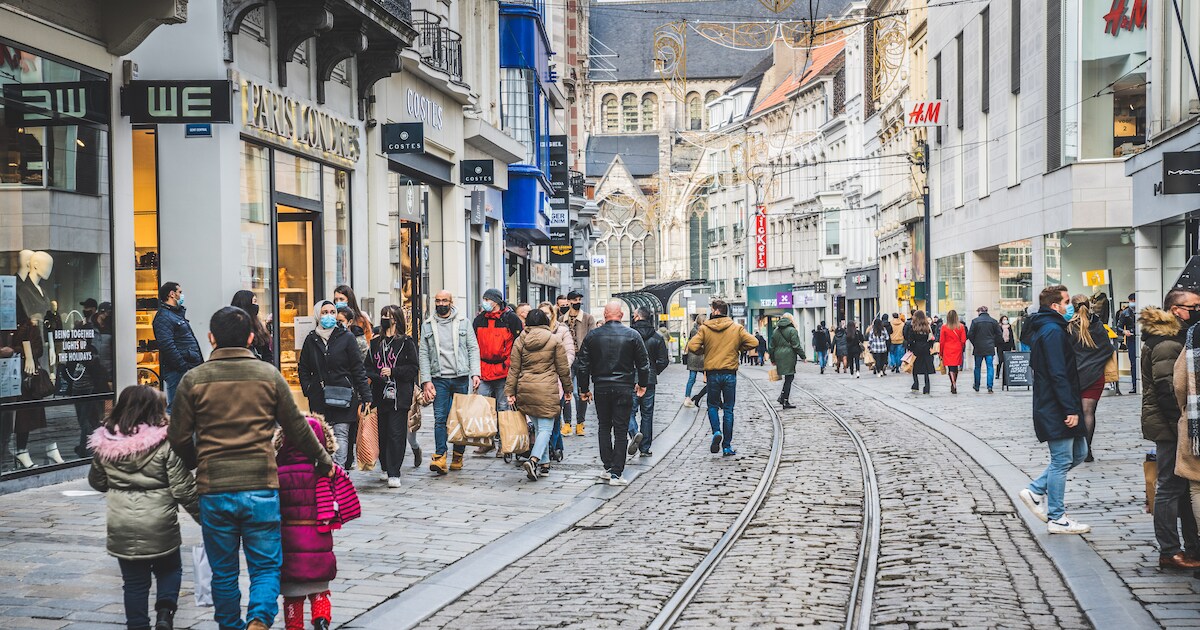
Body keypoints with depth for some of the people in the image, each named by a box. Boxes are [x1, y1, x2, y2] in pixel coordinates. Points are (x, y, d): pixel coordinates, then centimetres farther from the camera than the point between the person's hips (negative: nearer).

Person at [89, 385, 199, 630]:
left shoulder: (104, 444, -3)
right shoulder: (166, 444, -14)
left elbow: (97, 482, 13)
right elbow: (184, 489, -12)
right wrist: (204, 517, -1)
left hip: (122, 528, 2)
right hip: (159, 526, -2)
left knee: (134, 582, 13)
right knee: (169, 570, 20)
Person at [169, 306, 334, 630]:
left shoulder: (193, 380, 0)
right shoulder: (269, 375, 1)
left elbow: (179, 437, 3)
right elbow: (297, 429, 7)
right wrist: (323, 461, 23)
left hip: (214, 491, 0)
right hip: (261, 488, 0)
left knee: (223, 572, 15)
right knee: (266, 566, 7)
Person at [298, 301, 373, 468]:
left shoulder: (347, 337, 1)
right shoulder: (311, 339, 10)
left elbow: (358, 369, 0)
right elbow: (303, 368, 18)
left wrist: (366, 396, -4)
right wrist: (308, 389, 4)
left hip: (342, 396, -2)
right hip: (319, 397, 2)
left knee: (341, 434, -6)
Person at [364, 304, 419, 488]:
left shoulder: (406, 342, 1)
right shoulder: (375, 342, 14)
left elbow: (414, 368, -3)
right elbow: (367, 366, 13)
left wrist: (393, 372, -13)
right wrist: (376, 377, -7)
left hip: (399, 396, -4)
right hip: (380, 395, 4)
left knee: (396, 433, -7)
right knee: (382, 433, 6)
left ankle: (394, 473, -7)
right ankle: (385, 468, 22)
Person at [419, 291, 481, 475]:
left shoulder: (463, 322, 6)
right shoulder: (428, 325, 8)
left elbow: (473, 349, 4)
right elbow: (423, 354, 6)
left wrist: (475, 373, -7)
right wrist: (426, 380, -4)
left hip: (461, 378, 0)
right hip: (439, 378, 0)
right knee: (440, 418, -9)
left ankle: (458, 457, 15)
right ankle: (440, 458, -15)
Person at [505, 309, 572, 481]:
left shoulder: (520, 341, 4)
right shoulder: (554, 341, -2)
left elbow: (514, 369, 4)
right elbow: (563, 368, 3)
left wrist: (510, 392, 7)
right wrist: (567, 388, 15)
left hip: (525, 389, 4)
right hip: (547, 389, -3)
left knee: (537, 427, 16)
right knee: (546, 428, -3)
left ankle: (544, 463, 19)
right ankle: (534, 459, -22)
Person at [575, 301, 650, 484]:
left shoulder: (593, 336, 0)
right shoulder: (632, 335, -4)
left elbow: (582, 365, 2)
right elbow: (643, 363, 2)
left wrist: (584, 389, 11)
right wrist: (642, 384, 17)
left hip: (601, 388, 2)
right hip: (624, 388, -2)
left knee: (604, 427, 17)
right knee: (620, 430, 1)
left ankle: (608, 467, 17)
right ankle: (616, 473, -3)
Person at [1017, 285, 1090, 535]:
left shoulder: (1041, 329, 15)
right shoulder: (1053, 331, -17)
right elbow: (1058, 374, -23)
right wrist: (1071, 409, -23)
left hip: (1050, 408, 10)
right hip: (1057, 409, -10)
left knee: (1078, 453, 17)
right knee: (1062, 461, -2)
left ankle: (1036, 491, 18)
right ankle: (1056, 518, 6)